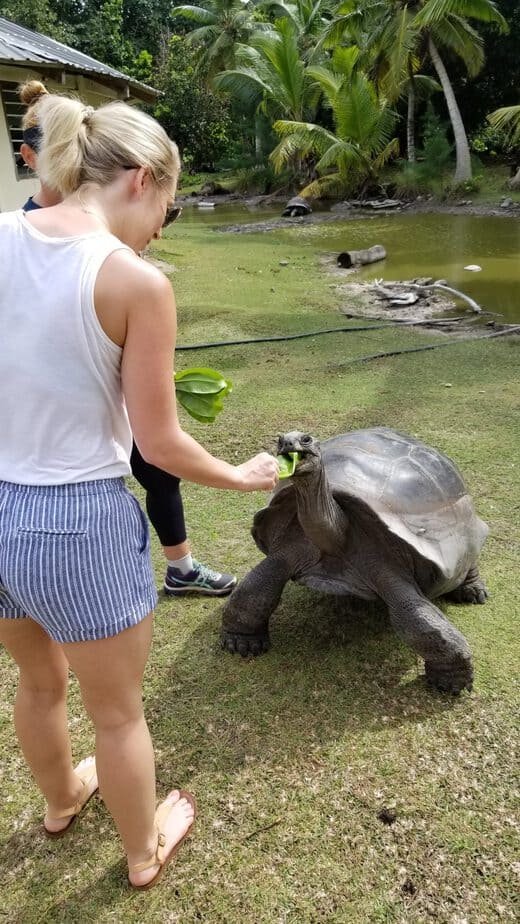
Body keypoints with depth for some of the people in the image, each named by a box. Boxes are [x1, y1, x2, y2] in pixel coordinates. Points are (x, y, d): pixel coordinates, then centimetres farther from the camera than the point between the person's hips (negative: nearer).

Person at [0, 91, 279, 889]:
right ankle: (145, 852, 47)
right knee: (118, 712, 20)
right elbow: (159, 444, -13)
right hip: (78, 524, -5)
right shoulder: (137, 283, -17)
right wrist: (243, 477, 4)